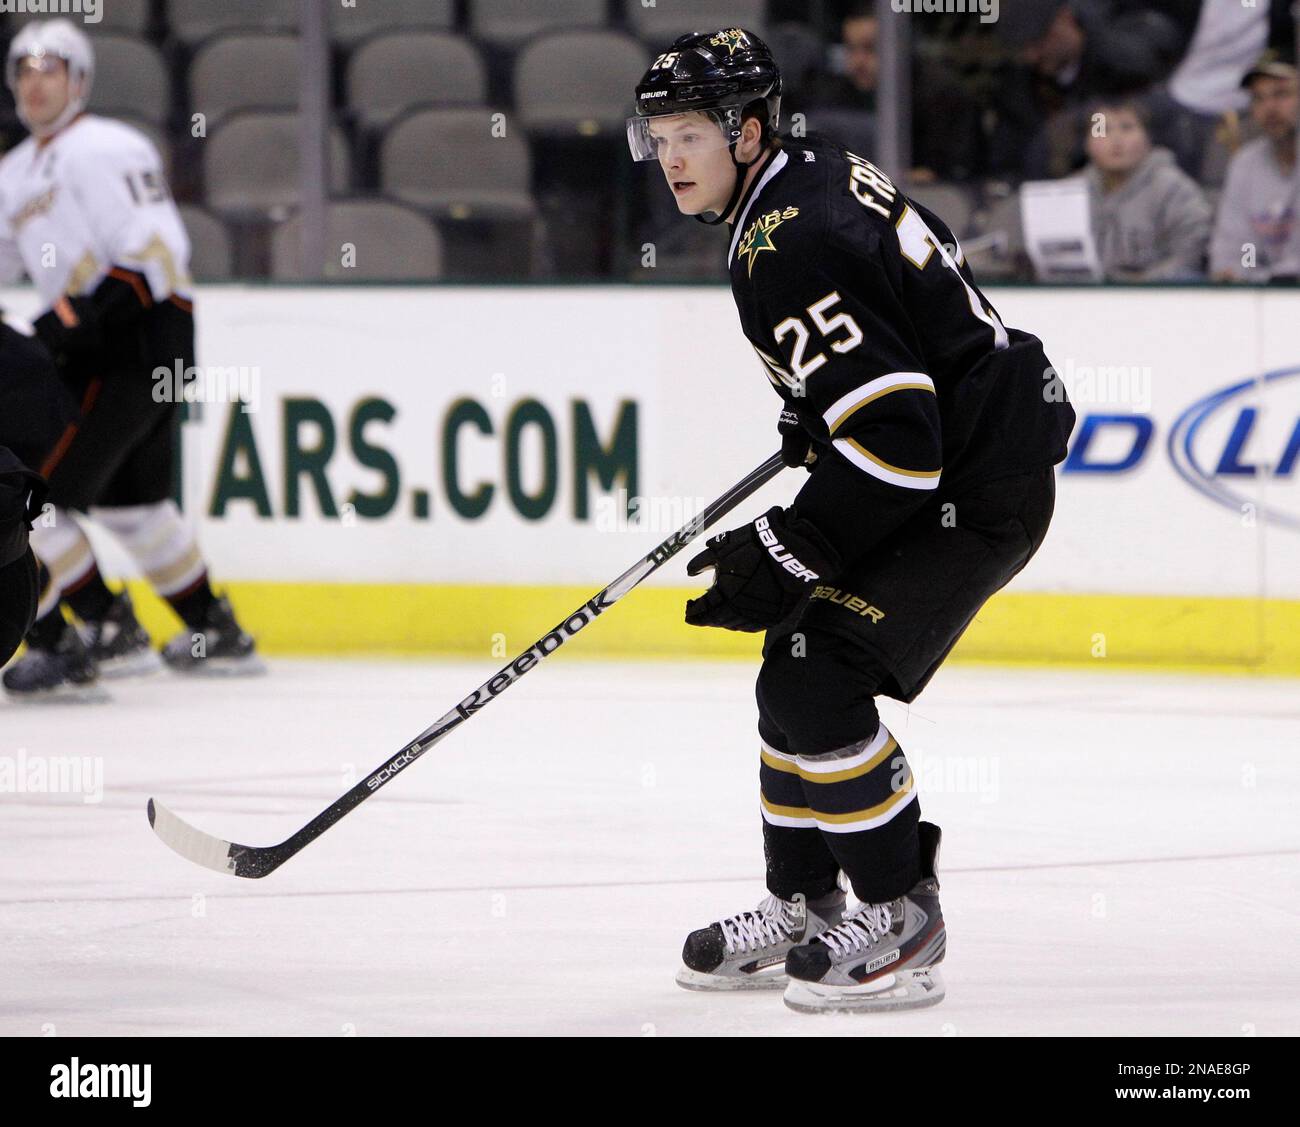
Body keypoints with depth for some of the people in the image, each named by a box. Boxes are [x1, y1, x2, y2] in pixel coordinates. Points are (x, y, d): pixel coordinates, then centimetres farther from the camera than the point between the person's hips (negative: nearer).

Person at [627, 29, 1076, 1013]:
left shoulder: (790, 250, -24)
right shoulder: (816, 174, 7)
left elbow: (893, 437, -29)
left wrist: (785, 556, -24)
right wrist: (814, 416, 28)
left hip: (974, 497, -11)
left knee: (812, 684, -14)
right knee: (800, 677, 13)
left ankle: (902, 918, -4)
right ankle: (803, 908, 22)